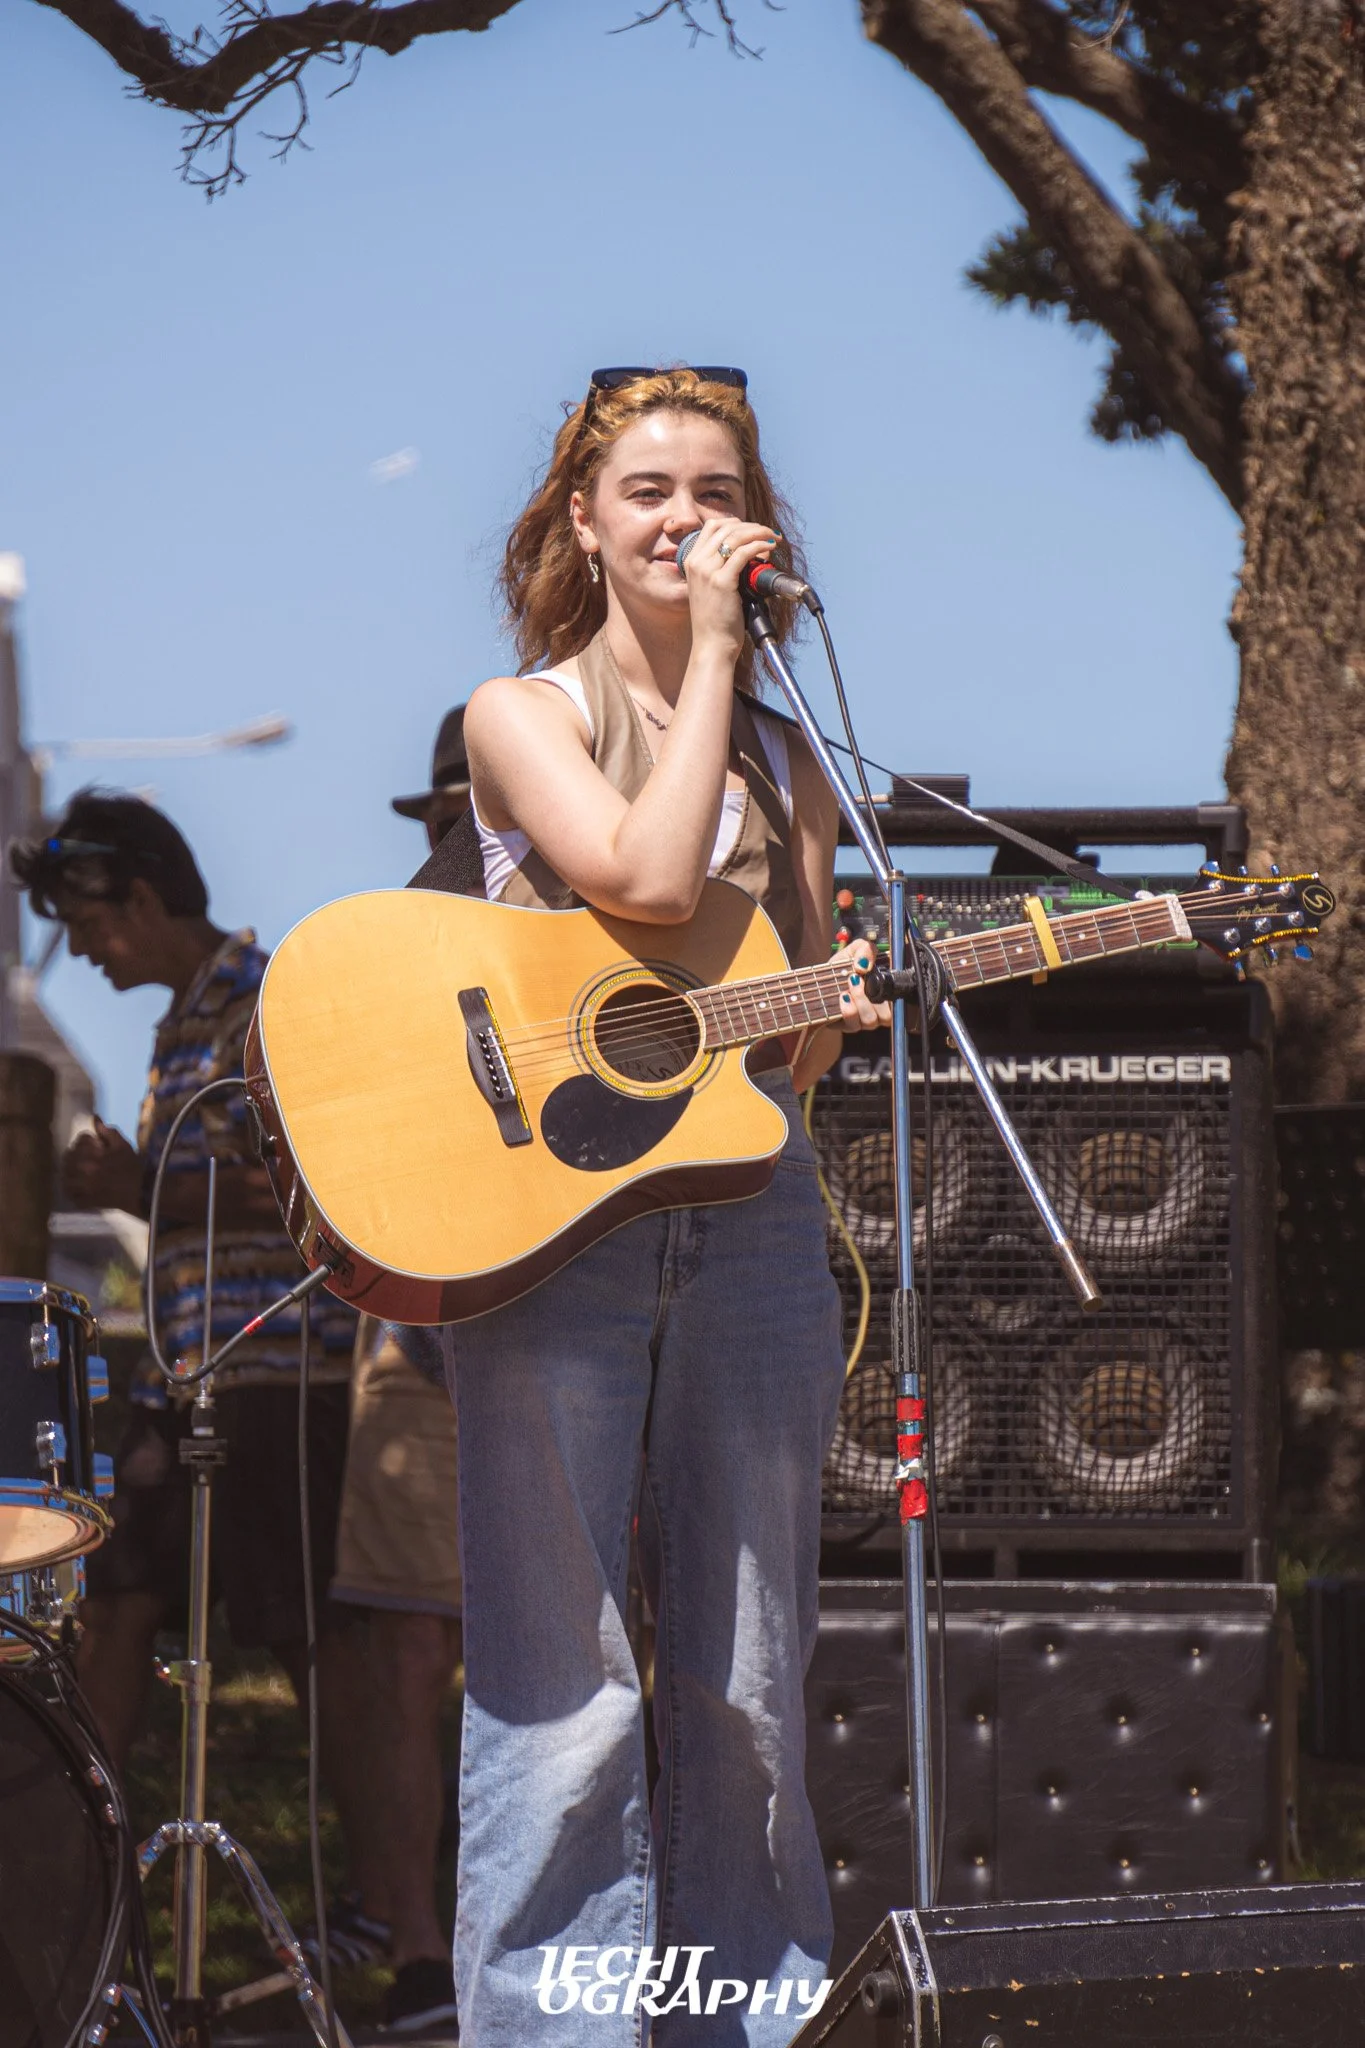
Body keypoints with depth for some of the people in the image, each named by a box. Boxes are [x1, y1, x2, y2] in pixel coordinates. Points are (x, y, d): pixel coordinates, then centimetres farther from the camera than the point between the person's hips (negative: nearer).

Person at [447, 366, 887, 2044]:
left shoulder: (781, 753, 17)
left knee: (747, 1690, 6)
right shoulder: (522, 714, 4)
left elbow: (799, 1043, 14)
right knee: (563, 1699, -7)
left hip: (749, 1207, 4)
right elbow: (646, 876, -15)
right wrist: (709, 649, -7)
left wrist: (836, 1007, -8)